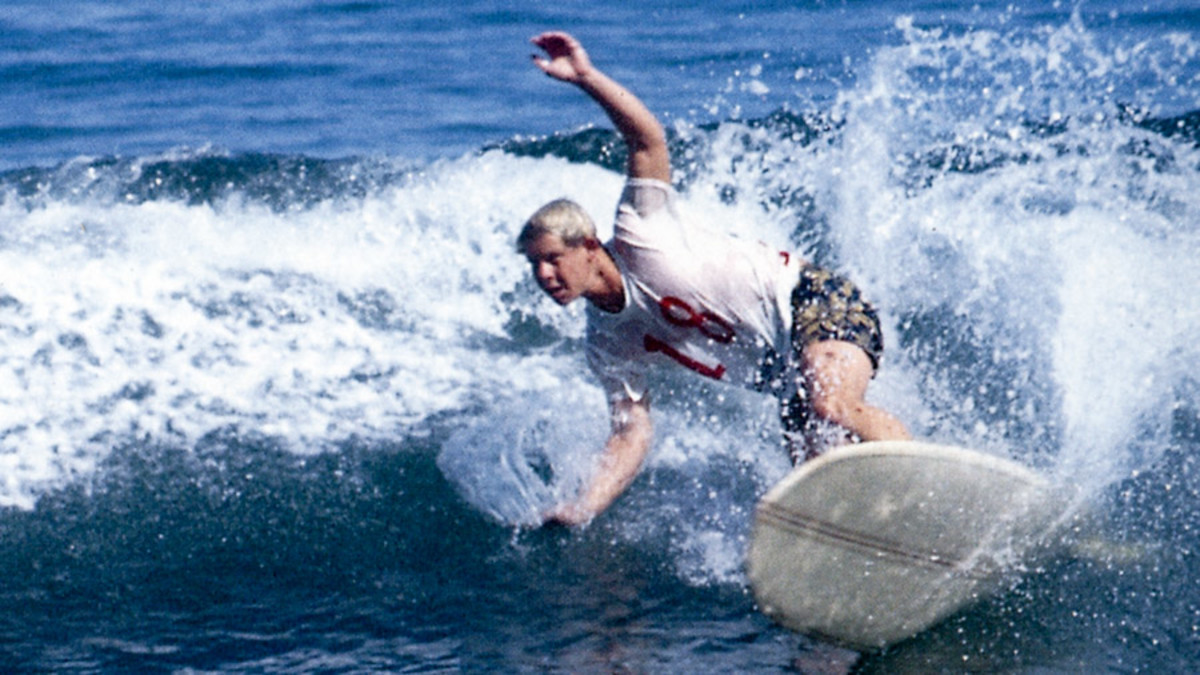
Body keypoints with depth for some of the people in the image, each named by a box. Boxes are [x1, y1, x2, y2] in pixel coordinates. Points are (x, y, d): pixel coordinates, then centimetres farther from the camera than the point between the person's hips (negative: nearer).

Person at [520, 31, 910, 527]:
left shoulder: (639, 236, -12)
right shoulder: (607, 346, 5)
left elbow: (649, 139, -20)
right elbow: (632, 433, 3)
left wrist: (587, 77, -31)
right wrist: (583, 507, -11)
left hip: (811, 300, -8)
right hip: (782, 370, 8)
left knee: (830, 410, -34)